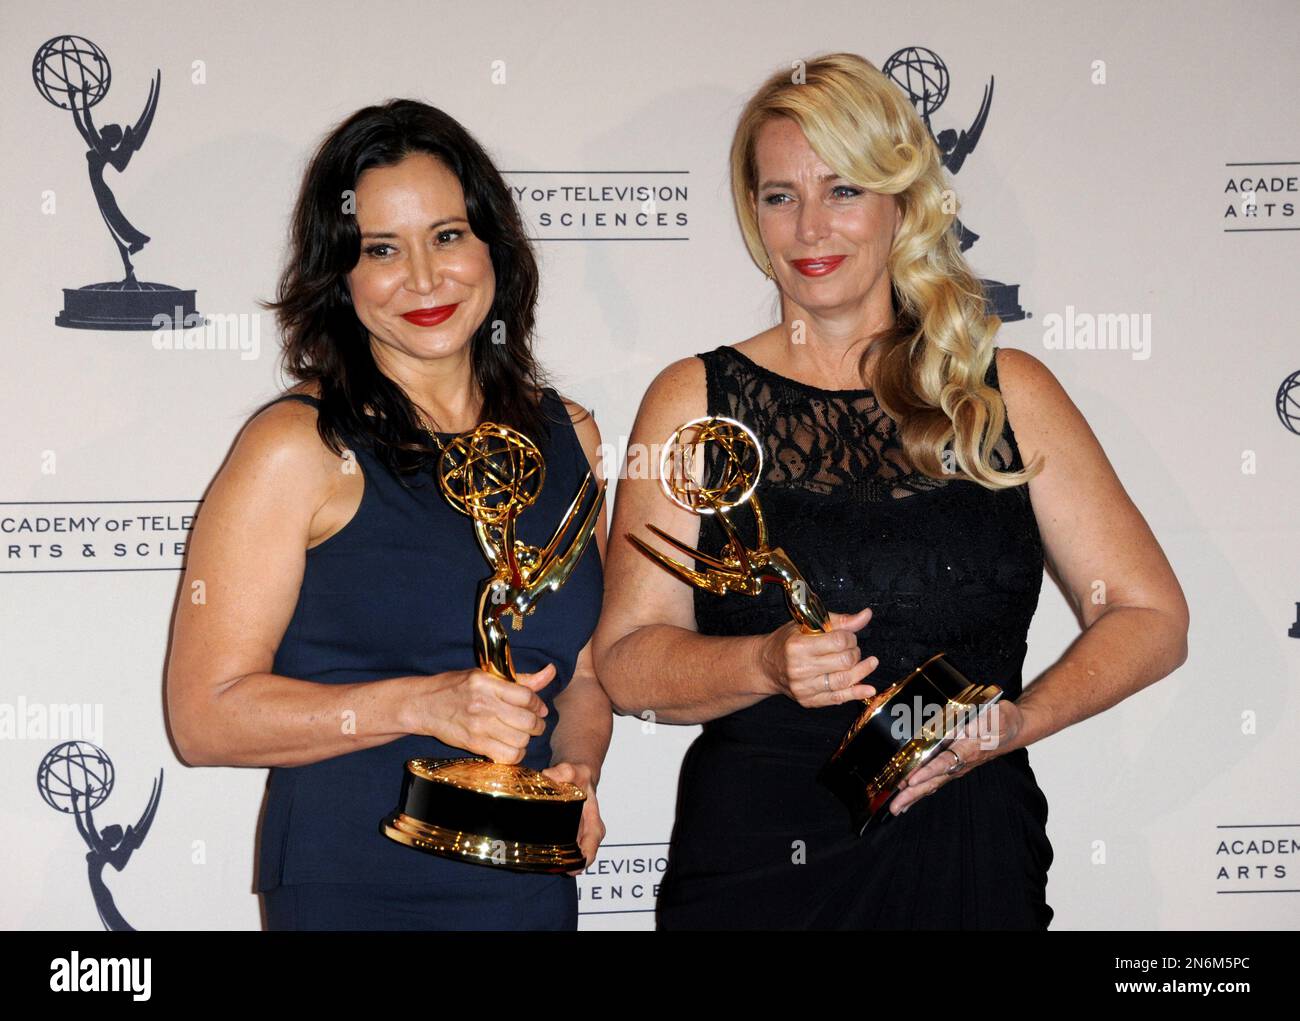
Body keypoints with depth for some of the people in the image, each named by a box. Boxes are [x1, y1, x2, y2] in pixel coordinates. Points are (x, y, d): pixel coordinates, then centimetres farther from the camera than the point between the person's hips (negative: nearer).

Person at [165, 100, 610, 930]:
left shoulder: (567, 436, 5)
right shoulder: (299, 448, -11)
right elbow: (206, 714, -13)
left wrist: (576, 772, -5)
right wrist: (422, 705, -22)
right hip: (349, 890, -5)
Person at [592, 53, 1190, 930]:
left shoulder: (1009, 392, 4)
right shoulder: (694, 401, 2)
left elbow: (1152, 617, 3)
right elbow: (627, 662, -3)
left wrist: (1017, 719, -12)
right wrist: (770, 663, -21)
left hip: (975, 871, 1)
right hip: (753, 870, 0)